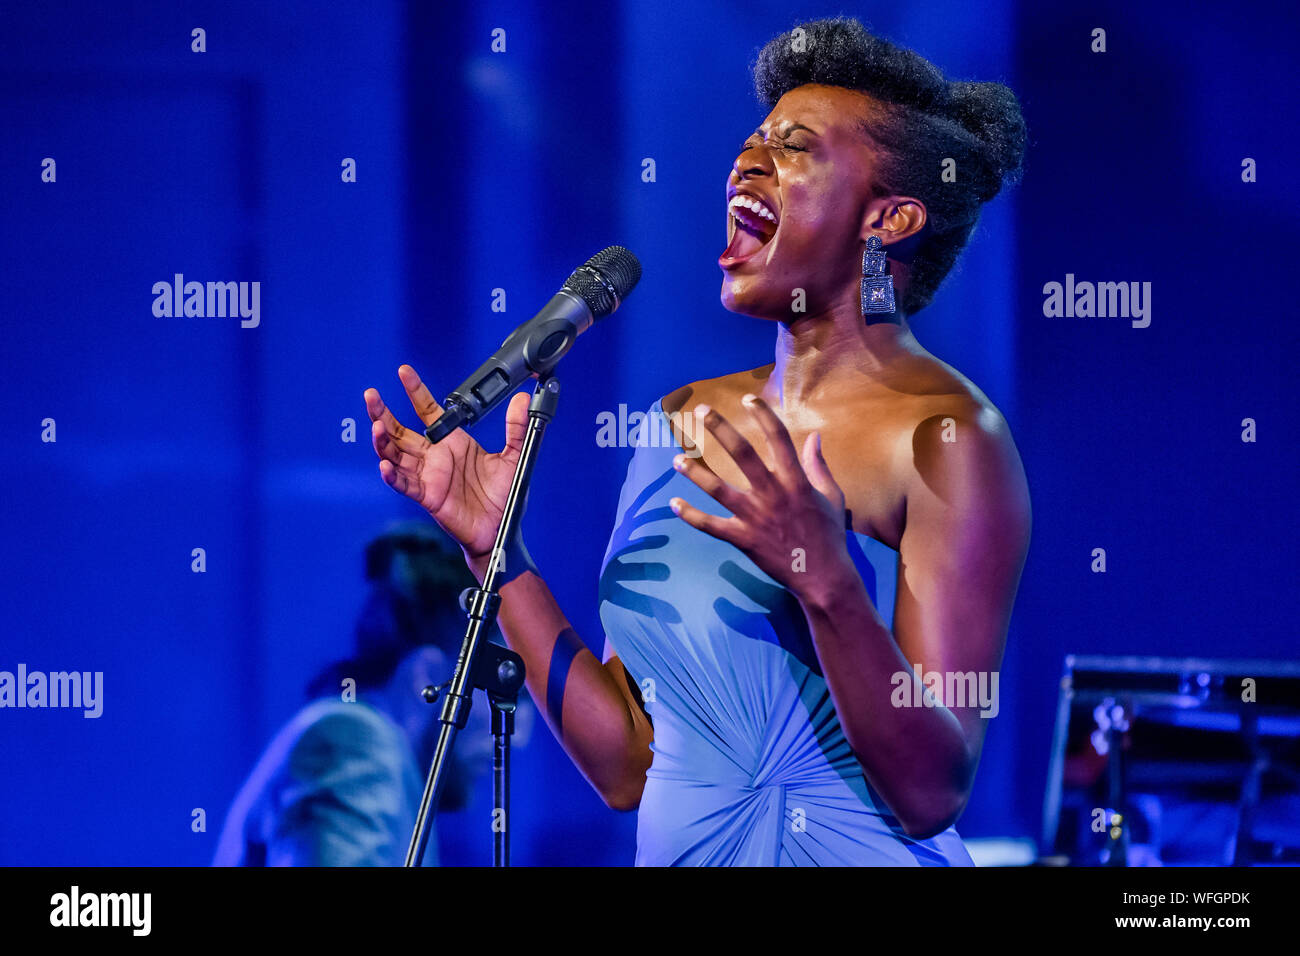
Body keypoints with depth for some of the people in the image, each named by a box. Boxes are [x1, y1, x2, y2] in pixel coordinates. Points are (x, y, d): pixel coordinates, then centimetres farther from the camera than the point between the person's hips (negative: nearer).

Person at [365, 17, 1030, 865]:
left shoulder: (947, 439, -8)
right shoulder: (685, 422, 9)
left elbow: (934, 793, -15)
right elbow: (627, 769, 8)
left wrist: (826, 581, -26)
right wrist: (493, 547, 4)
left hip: (854, 854, -4)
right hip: (681, 854, 5)